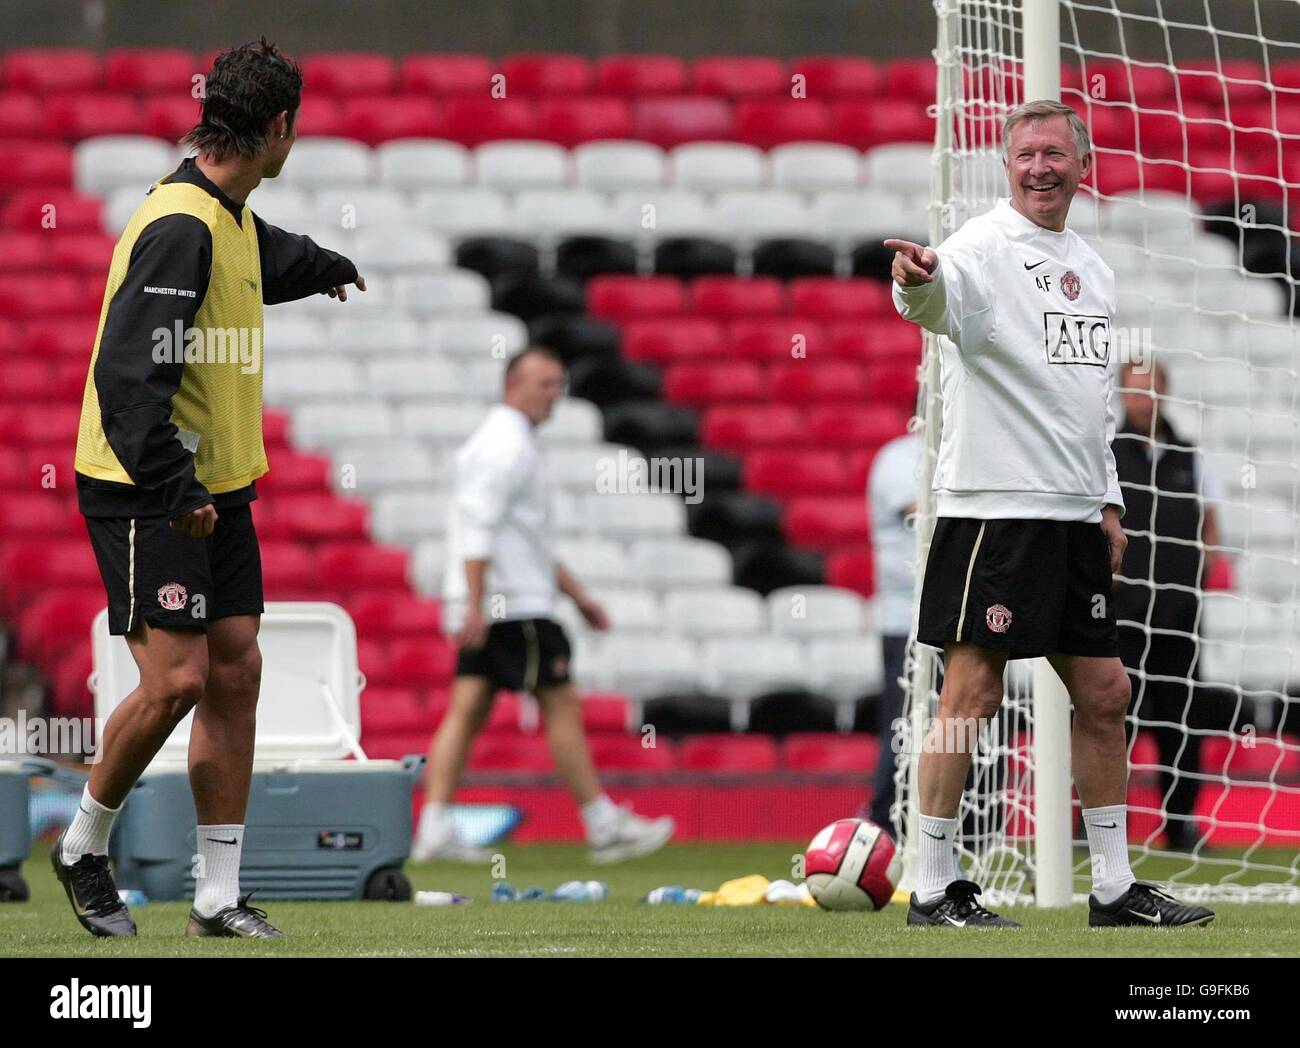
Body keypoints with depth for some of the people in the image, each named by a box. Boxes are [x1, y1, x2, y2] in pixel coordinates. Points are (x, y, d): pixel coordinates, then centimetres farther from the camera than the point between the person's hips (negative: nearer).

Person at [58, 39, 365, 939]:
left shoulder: (232, 220, 10)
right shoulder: (180, 227, -21)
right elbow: (129, 373, -28)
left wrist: (328, 268, 57)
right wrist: (171, 488, -31)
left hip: (215, 490, 9)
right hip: (145, 495, -9)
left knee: (236, 675, 4)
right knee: (176, 680, -13)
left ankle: (218, 896, 8)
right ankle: (83, 848, 9)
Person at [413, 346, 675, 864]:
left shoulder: (509, 442, 22)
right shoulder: (506, 446, -12)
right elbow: (478, 525, -21)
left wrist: (577, 594, 29)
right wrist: (476, 604, -26)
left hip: (483, 608, 10)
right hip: (515, 606, -10)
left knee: (468, 711, 3)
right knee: (561, 705, -5)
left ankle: (435, 828, -4)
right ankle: (604, 826, -1)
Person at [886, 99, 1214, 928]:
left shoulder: (1093, 269, 17)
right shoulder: (985, 248, -8)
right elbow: (942, 300, -32)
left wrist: (1108, 502, 19)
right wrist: (919, 280, -55)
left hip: (1075, 516, 8)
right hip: (993, 508, -8)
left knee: (1104, 694, 9)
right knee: (974, 693, -6)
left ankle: (1114, 887, 17)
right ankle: (934, 889, 0)